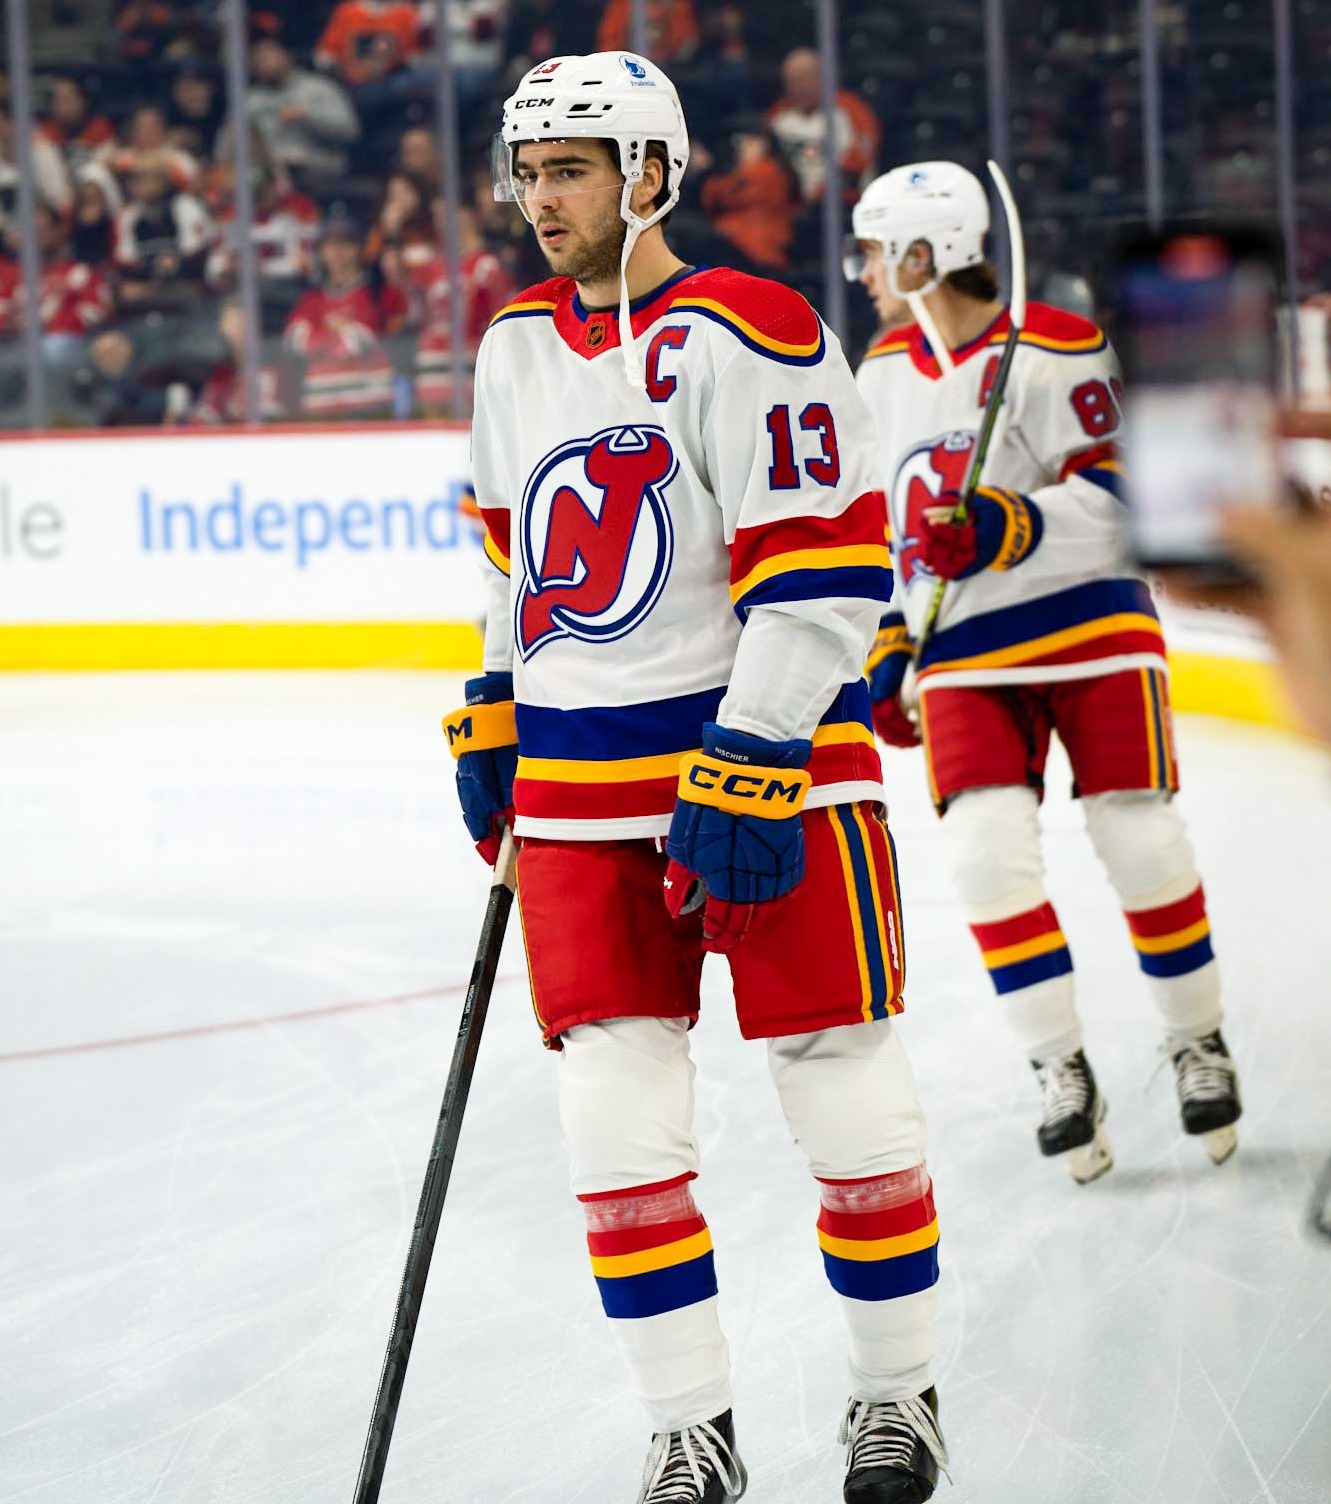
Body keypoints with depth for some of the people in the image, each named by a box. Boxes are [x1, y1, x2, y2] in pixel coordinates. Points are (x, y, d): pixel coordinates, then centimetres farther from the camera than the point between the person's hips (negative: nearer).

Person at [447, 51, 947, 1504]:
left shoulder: (744, 338, -14)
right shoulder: (515, 347, 10)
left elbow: (825, 575, -18)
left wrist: (747, 772, -22)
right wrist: (491, 718, 20)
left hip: (772, 765, -6)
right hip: (581, 787, 6)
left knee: (843, 1093, 3)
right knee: (617, 1115, 1)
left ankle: (896, 1388, 21)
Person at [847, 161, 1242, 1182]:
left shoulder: (1057, 352, -13)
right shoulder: (884, 373, 9)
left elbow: (1115, 496, -18)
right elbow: (885, 525, 18)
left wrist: (1008, 530, -32)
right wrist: (887, 655, 15)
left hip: (1091, 631, -5)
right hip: (967, 658, 5)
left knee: (1142, 847, -2)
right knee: (989, 854, -11)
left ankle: (1199, 1043, 18)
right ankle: (1062, 1070, 0)